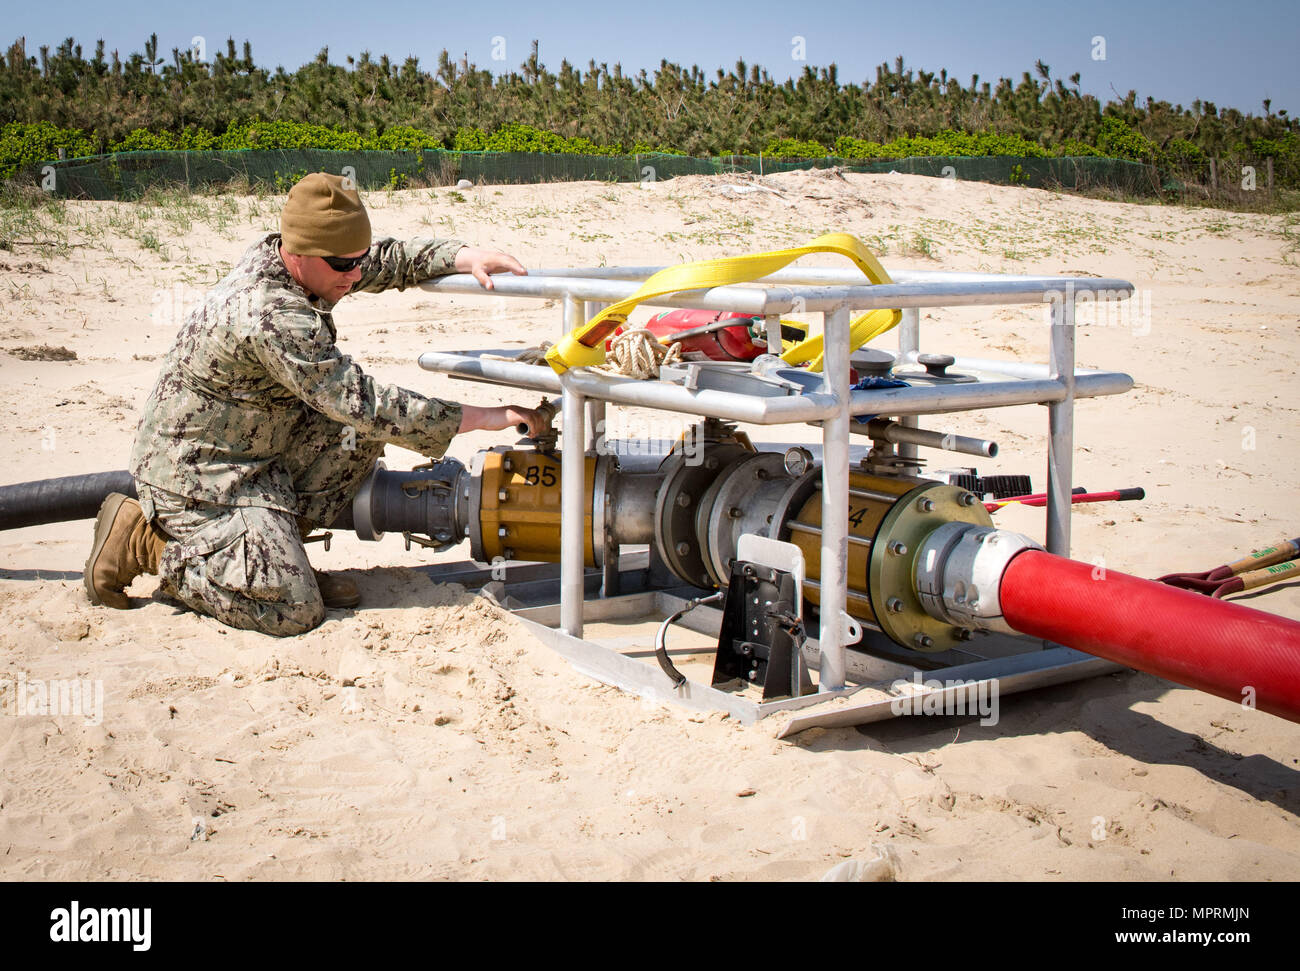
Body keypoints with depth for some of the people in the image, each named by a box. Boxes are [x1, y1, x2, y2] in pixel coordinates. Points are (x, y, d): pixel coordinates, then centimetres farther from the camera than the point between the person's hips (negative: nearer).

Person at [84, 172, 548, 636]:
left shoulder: (275, 255, -2)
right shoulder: (273, 317, -30)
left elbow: (384, 258, 10)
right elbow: (361, 403, -28)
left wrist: (461, 256, -8)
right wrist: (480, 417, -23)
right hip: (196, 477, -10)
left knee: (358, 436, -1)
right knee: (295, 611, -16)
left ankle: (275, 550, 7)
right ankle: (143, 539, -1)